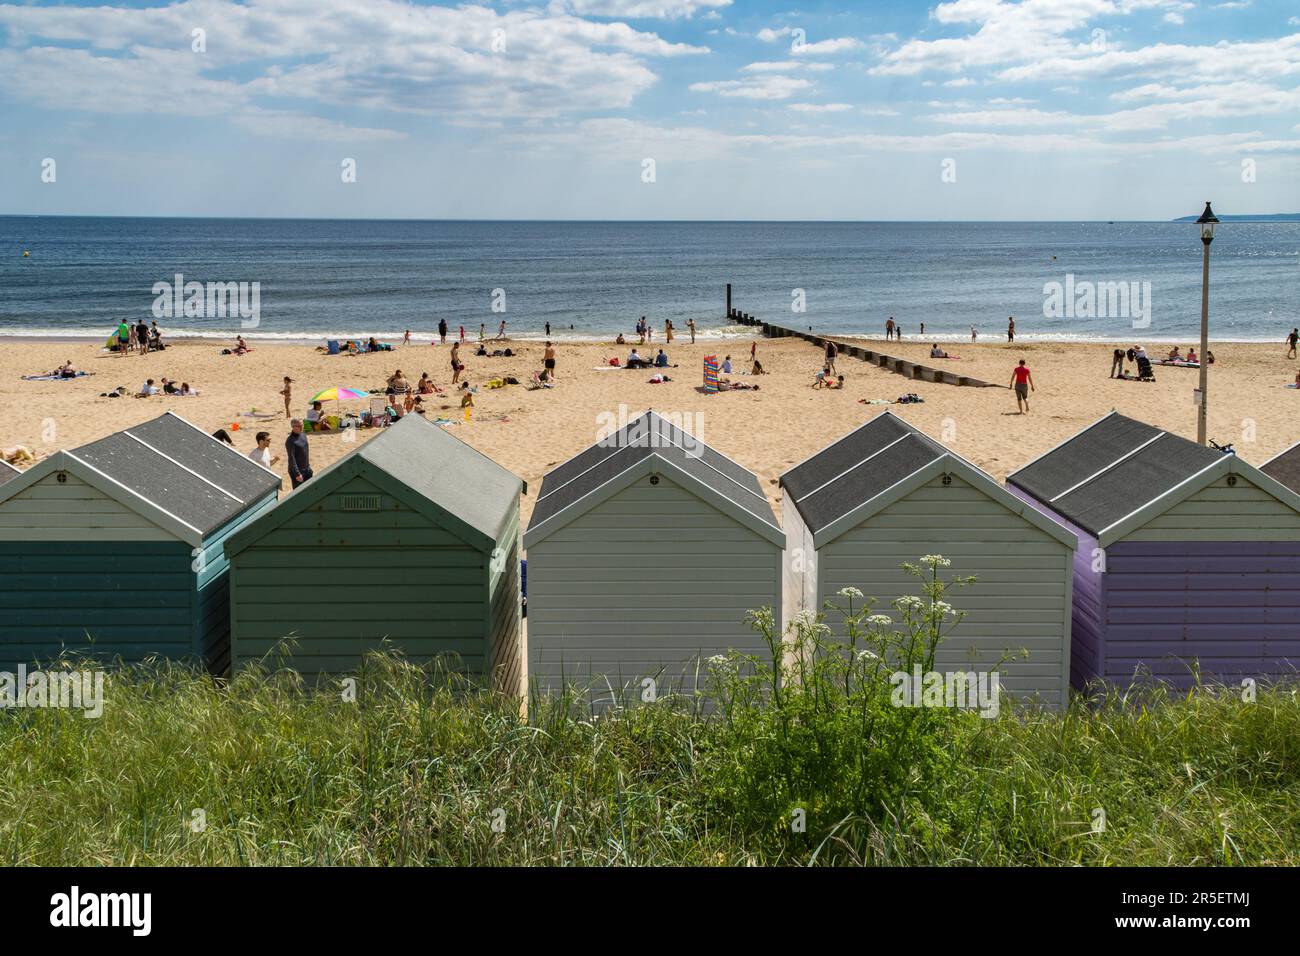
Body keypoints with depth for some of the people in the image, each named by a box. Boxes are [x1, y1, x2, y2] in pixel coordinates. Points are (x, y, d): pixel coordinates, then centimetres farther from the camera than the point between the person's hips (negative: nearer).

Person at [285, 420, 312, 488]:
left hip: (307, 470, 8)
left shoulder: (303, 435, 6)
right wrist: (297, 474, -25)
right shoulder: (290, 441, -20)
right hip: (297, 471, -8)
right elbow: (291, 459, -23)